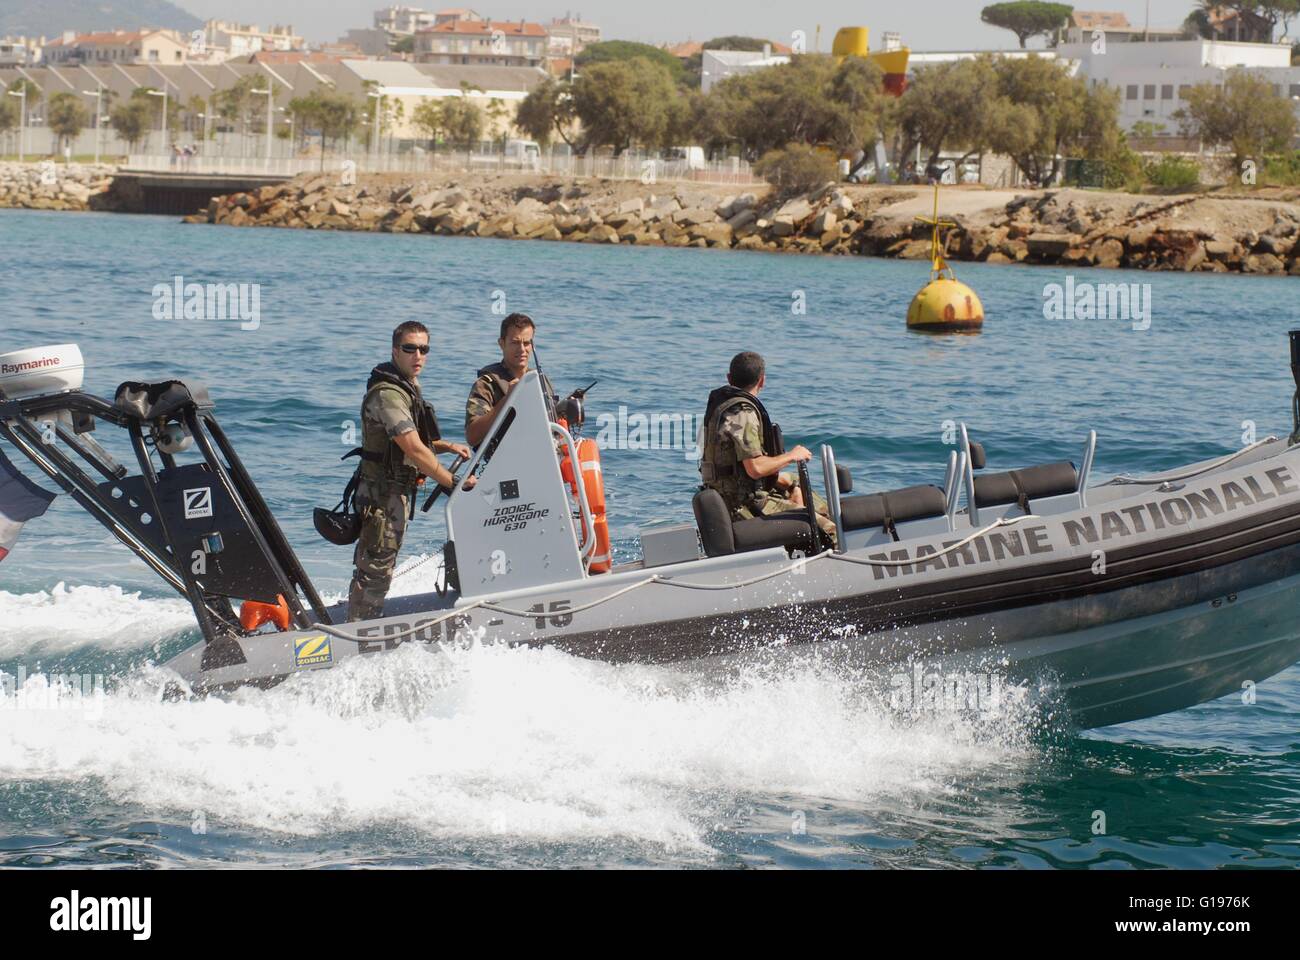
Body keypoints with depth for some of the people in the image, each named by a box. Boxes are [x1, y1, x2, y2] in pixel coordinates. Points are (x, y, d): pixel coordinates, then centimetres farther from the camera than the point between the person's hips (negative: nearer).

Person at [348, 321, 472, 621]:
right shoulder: (387, 394, -22)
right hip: (384, 493, -11)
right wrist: (453, 481, -21)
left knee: (373, 568, 17)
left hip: (397, 492, 11)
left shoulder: (408, 387, 13)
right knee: (375, 570, -7)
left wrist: (446, 446, 8)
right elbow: (414, 450, -26)